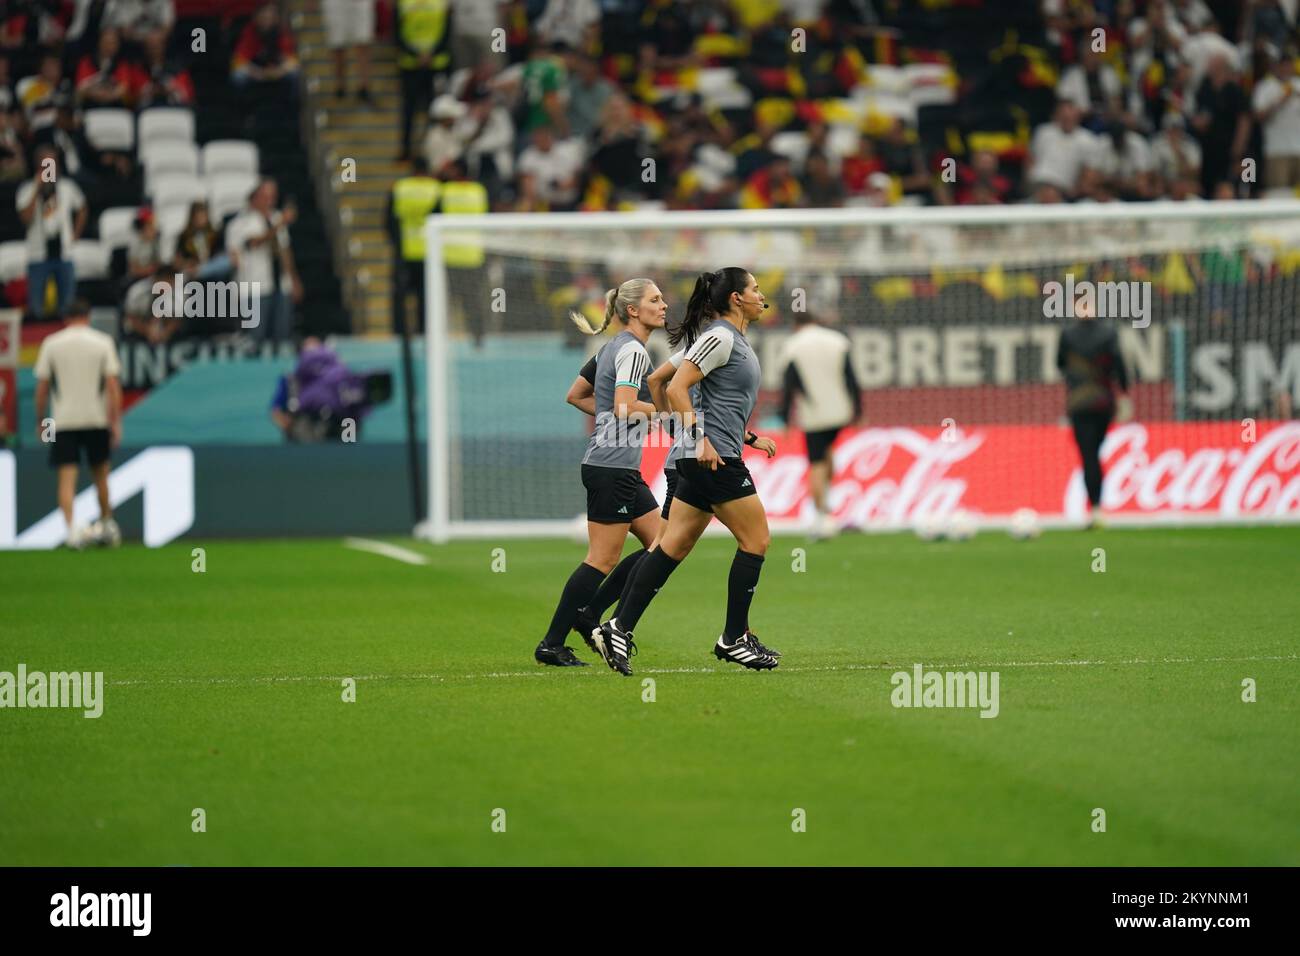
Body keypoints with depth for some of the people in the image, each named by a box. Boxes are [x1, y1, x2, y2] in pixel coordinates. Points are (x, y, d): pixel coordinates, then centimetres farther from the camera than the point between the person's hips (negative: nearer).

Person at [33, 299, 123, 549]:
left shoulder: (51, 343, 1)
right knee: (101, 475, 17)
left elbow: (42, 387, 1)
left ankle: (71, 527, -22)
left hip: (63, 422, -1)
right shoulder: (103, 342, 0)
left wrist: (40, 422, 10)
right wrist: (116, 422, -4)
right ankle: (107, 526, 27)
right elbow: (113, 385, -6)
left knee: (67, 479, -4)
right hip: (97, 420, 1)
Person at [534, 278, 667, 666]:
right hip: (612, 468, -10)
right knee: (602, 561, -6)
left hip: (620, 469, 10)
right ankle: (552, 645, -3)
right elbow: (625, 408, -25)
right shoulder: (633, 351, -14)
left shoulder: (612, 347, 16)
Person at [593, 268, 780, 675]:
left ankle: (619, 629, 0)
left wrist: (749, 437, 22)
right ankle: (734, 638, 6)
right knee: (756, 539, -1)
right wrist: (701, 438, -22)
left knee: (673, 546, 5)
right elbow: (676, 388, -18)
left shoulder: (735, 340, 19)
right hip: (715, 458, -10)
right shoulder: (720, 337, -12)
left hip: (705, 459, 10)